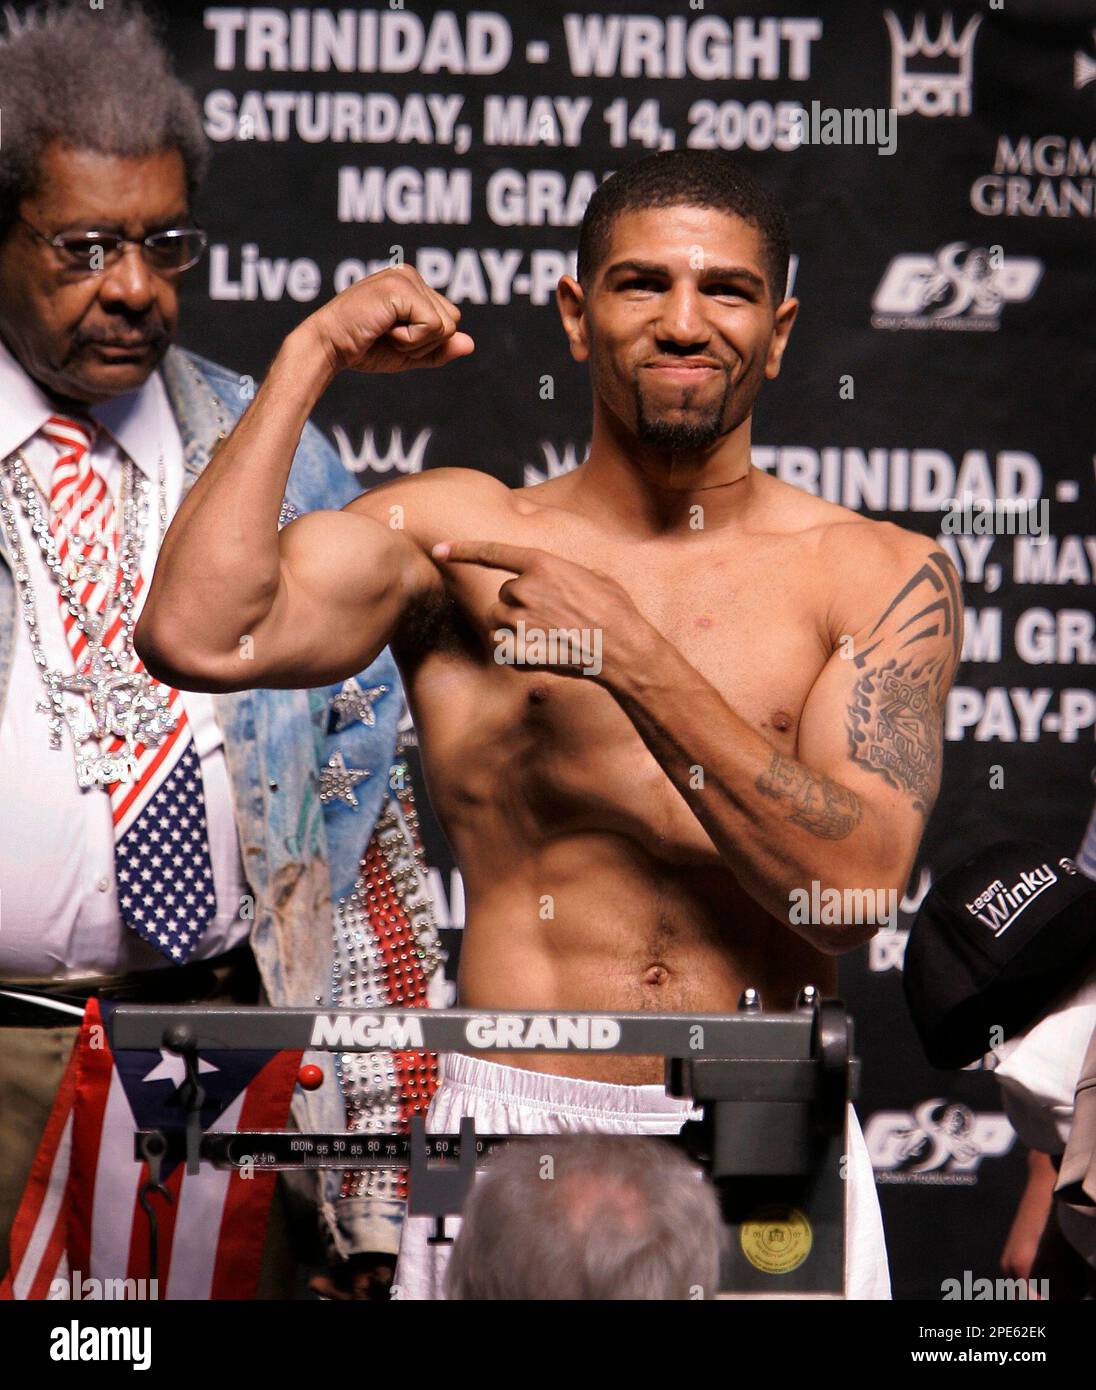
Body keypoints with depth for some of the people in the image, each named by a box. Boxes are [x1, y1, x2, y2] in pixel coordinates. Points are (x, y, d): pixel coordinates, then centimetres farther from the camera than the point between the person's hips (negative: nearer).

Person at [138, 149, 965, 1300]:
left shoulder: (880, 575, 3)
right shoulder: (452, 533, 6)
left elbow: (853, 892, -10)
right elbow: (198, 636, -11)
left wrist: (633, 657, -16)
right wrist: (309, 357, -4)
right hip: (516, 1122, 0)